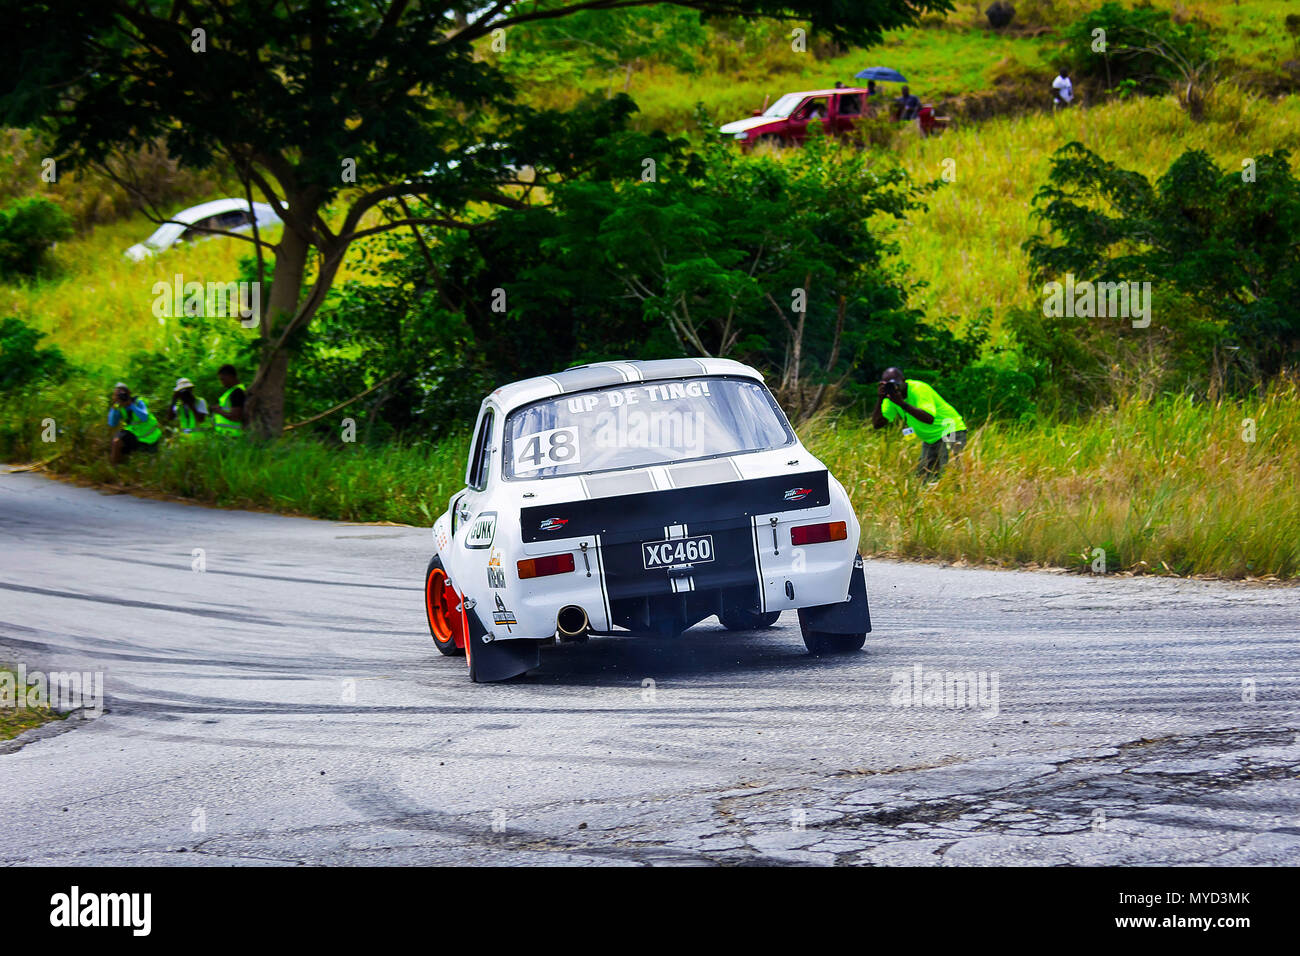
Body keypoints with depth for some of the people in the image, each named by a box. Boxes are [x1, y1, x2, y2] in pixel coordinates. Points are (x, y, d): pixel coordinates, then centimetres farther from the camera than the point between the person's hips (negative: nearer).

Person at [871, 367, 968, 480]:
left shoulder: (919, 389, -24)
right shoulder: (891, 396, -3)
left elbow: (929, 419, -39)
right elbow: (877, 423, -8)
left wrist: (902, 404, -42)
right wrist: (880, 400, -23)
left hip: (950, 431, -8)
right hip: (930, 440, 8)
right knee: (923, 475, 3)